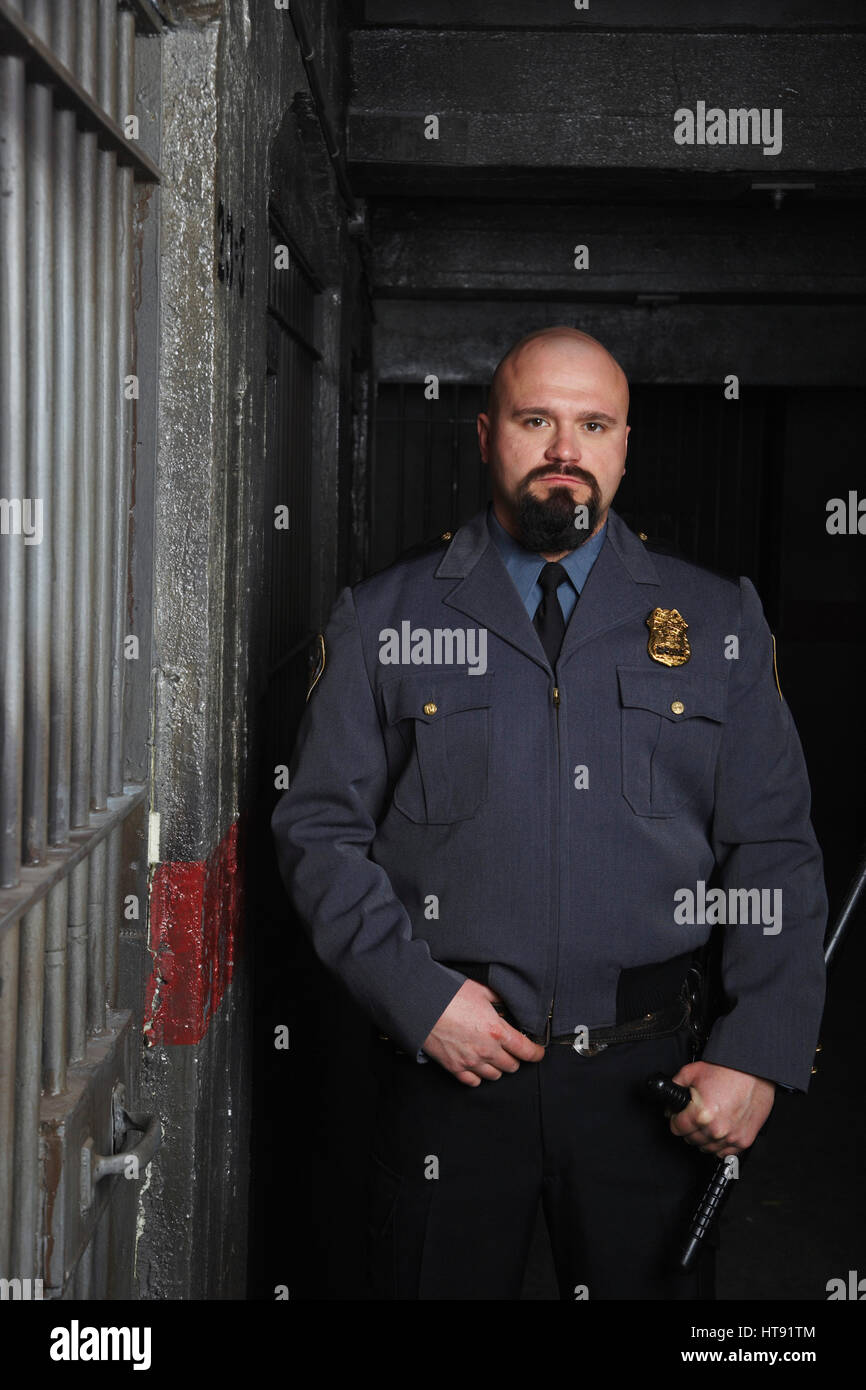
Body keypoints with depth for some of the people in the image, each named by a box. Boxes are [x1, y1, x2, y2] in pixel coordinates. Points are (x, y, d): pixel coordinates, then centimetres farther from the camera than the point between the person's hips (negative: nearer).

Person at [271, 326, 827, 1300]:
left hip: (650, 1075, 1)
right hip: (447, 1061, 0)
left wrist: (759, 1055, -5)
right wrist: (417, 996, -10)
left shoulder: (718, 622, 6)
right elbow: (321, 828, 2)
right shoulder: (382, 622, 4)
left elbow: (774, 853, 4)